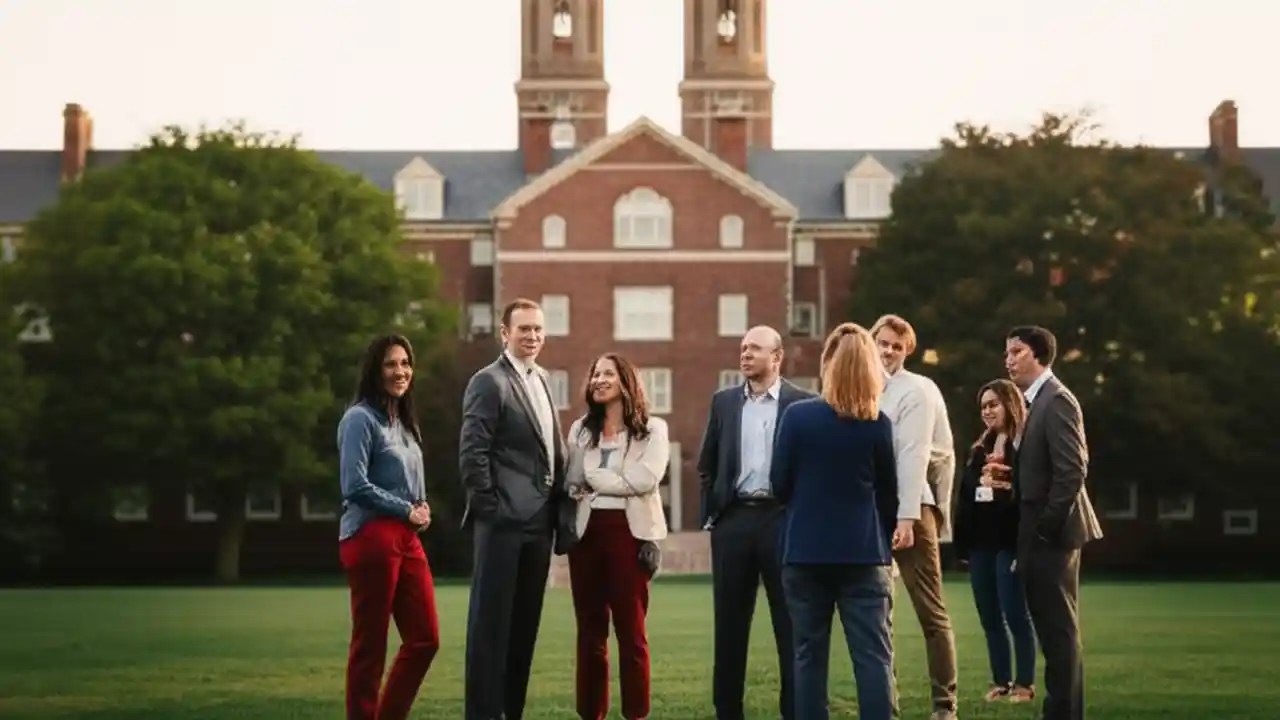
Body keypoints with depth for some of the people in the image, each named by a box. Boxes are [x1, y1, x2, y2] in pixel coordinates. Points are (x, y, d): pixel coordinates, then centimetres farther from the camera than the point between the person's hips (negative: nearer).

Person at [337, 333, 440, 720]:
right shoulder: (361, 419, -7)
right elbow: (355, 486, -15)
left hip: (407, 538, 8)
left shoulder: (404, 421, 17)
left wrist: (421, 510, 5)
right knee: (369, 645, -2)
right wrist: (406, 511, -8)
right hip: (371, 538, -8)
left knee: (425, 640, 6)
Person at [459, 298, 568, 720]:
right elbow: (471, 453, -14)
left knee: (525, 623, 10)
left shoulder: (541, 380, 17)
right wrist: (488, 508, -15)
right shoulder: (489, 382, -8)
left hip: (538, 521, 8)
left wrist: (558, 506, 12)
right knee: (491, 621, -5)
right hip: (504, 521, -8)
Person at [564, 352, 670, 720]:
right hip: (587, 532, 4)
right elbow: (571, 483, 10)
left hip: (629, 532, -4)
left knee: (631, 630, -3)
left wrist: (594, 477, -5)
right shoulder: (580, 430, 15)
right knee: (590, 629, 5)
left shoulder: (652, 429, 3)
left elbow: (645, 479, -11)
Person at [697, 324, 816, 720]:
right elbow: (707, 464, 15)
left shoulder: (802, 403, 1)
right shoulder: (724, 401, 10)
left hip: (782, 518, -3)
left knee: (791, 624, 0)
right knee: (729, 623, 6)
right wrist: (711, 512, 8)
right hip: (733, 519, 3)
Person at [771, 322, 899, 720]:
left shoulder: (797, 415, -6)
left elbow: (779, 484, 0)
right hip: (864, 552, 0)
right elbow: (888, 493, 5)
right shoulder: (878, 423, -3)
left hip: (806, 550, 0)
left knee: (810, 654, 8)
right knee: (874, 656, -1)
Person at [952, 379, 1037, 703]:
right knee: (989, 617, 8)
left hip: (1010, 540, -7)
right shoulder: (980, 448, 18)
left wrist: (1010, 487, -27)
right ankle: (1000, 681, 13)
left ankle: (1025, 683, 0)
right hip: (980, 541, 7)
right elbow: (965, 494, 16)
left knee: (1015, 614, -6)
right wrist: (961, 540, 10)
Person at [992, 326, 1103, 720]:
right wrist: (1012, 474, 5)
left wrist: (1046, 527, -19)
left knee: (1059, 631, -6)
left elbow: (1072, 471, -21)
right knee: (1054, 630, 14)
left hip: (1051, 534, -10)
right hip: (1041, 535, 10)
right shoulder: (1040, 401, 15)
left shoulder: (1056, 400, -14)